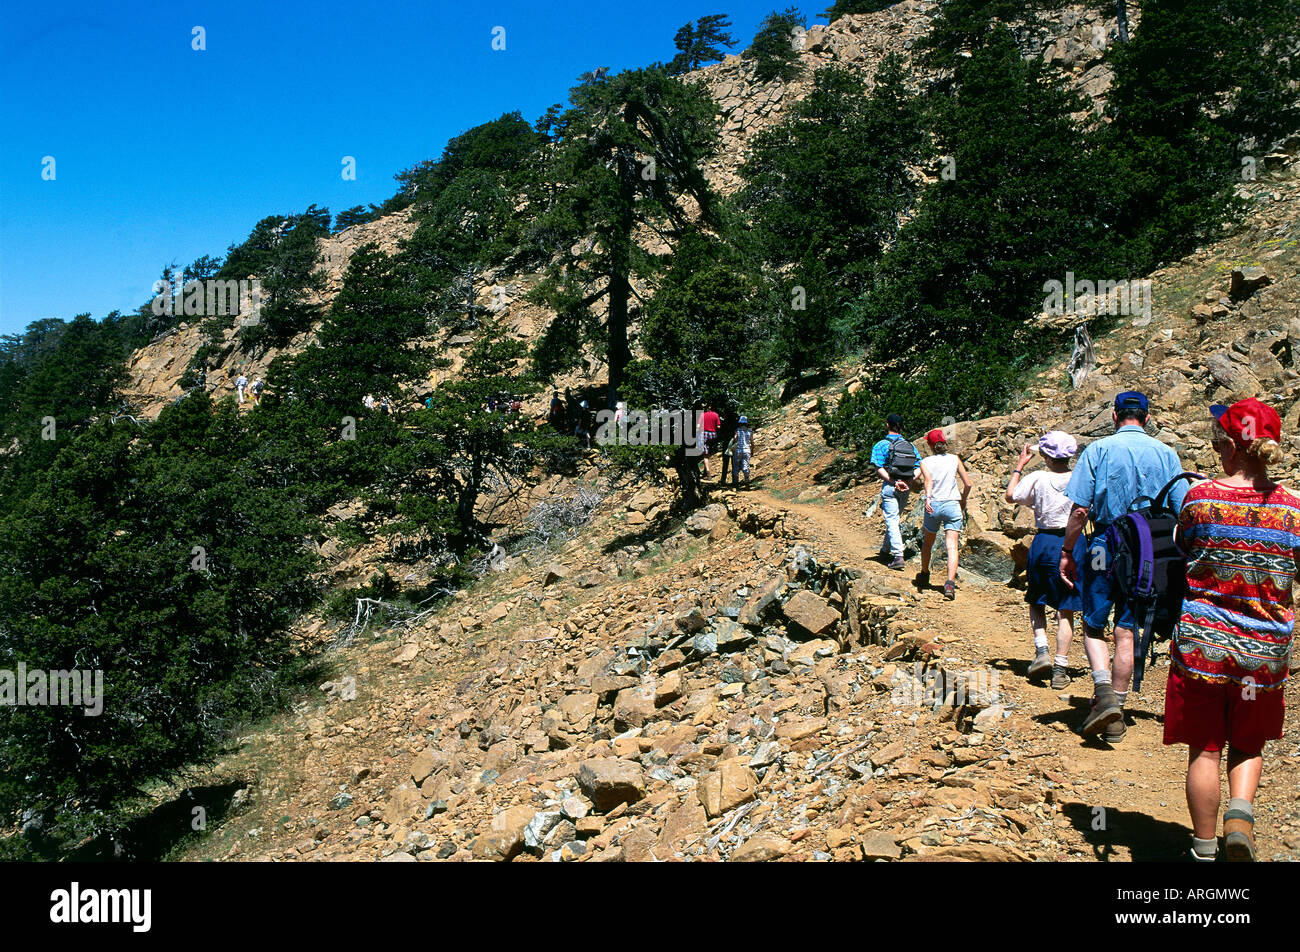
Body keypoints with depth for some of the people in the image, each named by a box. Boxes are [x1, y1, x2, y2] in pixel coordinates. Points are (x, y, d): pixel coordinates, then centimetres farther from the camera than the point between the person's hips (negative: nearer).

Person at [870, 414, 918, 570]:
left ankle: (898, 556, -16)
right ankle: (885, 549, 34)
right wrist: (909, 481, -8)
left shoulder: (881, 445, -4)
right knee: (897, 519, 19)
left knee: (891, 521, -5)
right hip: (906, 488, 5)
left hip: (890, 487, -5)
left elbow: (879, 468, -14)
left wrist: (894, 482, -16)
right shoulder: (911, 446, 9)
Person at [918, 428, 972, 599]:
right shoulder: (954, 459, 7)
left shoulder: (925, 462, 3)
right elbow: (967, 484, 5)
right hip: (953, 505, 0)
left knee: (927, 543, 22)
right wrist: (963, 500, 22)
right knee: (952, 547, -8)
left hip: (933, 506, 0)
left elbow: (928, 479, -17)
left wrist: (928, 498, -31)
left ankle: (925, 575, 40)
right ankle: (950, 583, -24)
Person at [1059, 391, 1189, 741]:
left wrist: (1067, 552, -1)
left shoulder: (1097, 450, -4)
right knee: (1127, 632, 9)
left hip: (1104, 546, -2)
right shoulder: (1166, 454, 3)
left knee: (1093, 627, 11)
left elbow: (1079, 509, -9)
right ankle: (1116, 716, 13)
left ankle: (1104, 691, -11)